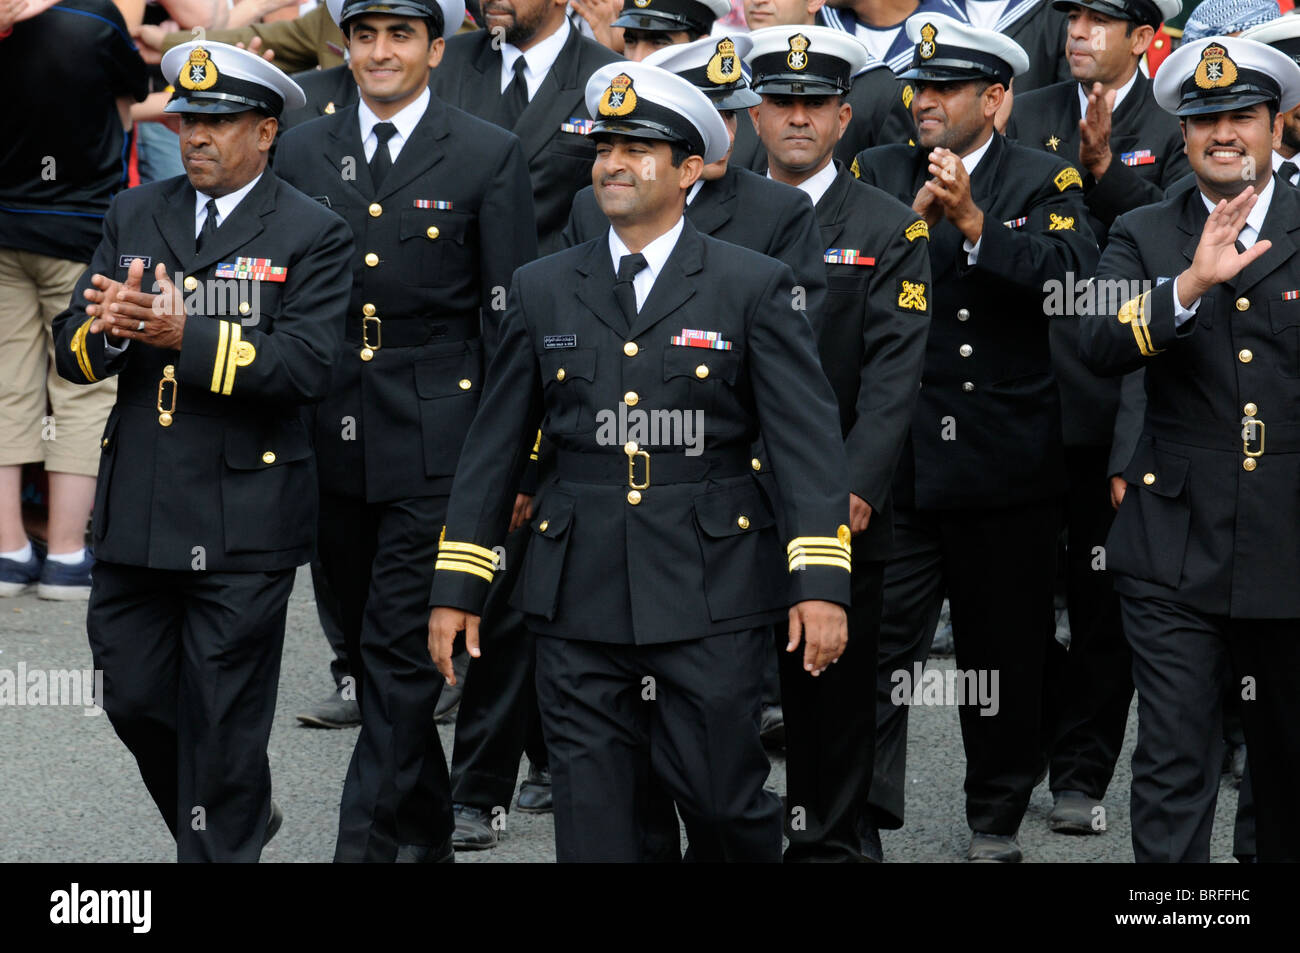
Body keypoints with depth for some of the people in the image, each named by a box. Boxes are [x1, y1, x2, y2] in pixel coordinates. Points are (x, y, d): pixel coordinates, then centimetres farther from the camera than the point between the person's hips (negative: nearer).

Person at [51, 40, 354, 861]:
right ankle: (242, 815, 35)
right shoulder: (135, 216, 11)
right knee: (135, 700, 12)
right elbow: (73, 352, 6)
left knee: (223, 723, 0)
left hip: (241, 516, -5)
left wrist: (186, 336, -26)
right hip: (136, 510, 5)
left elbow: (306, 365, -16)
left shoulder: (312, 235, -4)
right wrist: (109, 326, -18)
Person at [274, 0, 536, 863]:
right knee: (371, 651, 13)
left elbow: (511, 316, -2)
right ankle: (423, 835, 27)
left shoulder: (489, 157, -1)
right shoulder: (302, 155, 9)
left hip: (436, 443, -5)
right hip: (331, 437, 5)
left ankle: (367, 841, -10)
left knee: (403, 653, -9)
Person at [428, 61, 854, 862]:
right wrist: (456, 586, 9)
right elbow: (495, 445, 13)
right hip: (581, 597, 3)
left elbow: (809, 438, -4)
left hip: (710, 591, -3)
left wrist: (822, 584, -14)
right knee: (593, 819, 3)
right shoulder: (544, 291, 10)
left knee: (720, 796, -2)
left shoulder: (753, 287, 1)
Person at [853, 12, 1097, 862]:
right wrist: (913, 222, -17)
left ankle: (998, 820, 24)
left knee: (1005, 654, 10)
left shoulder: (1045, 183, 2)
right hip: (894, 462, 0)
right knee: (876, 642, -7)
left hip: (1005, 464, 0)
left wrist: (972, 220, -22)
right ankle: (858, 823, -7)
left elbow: (1073, 278, -15)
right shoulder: (877, 174, 8)